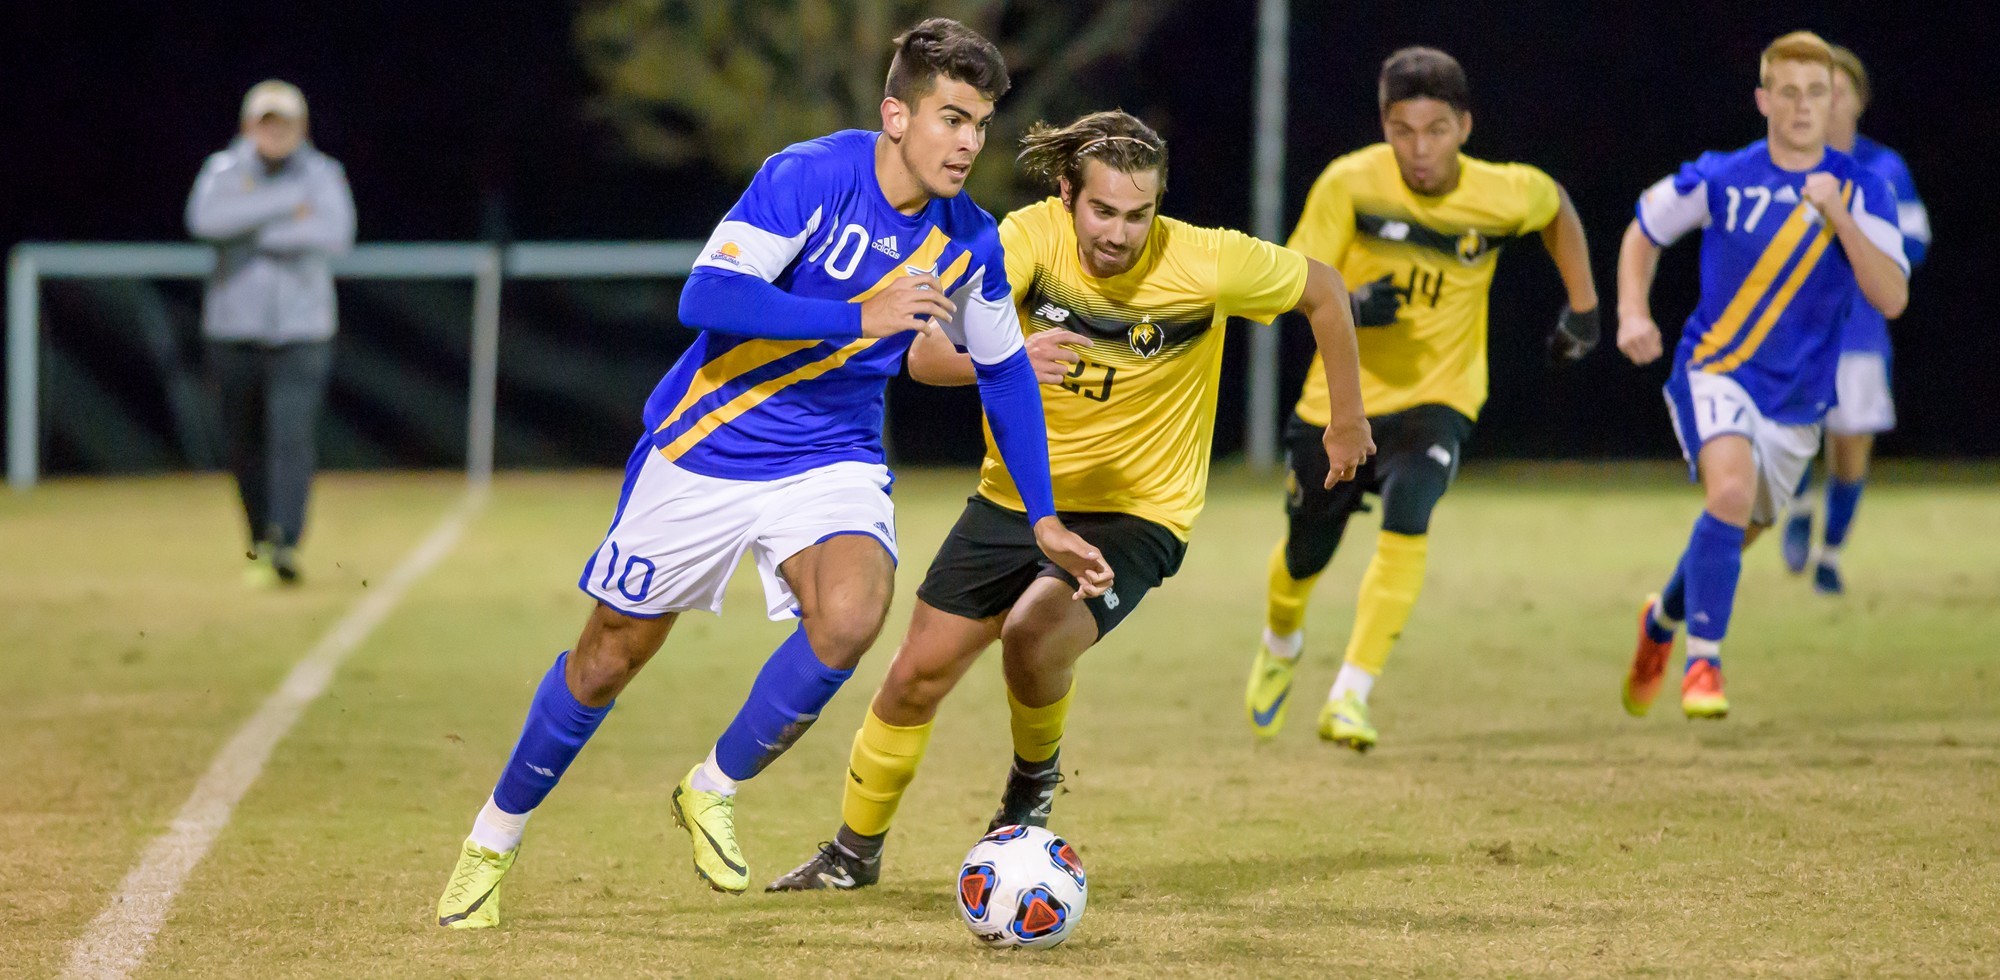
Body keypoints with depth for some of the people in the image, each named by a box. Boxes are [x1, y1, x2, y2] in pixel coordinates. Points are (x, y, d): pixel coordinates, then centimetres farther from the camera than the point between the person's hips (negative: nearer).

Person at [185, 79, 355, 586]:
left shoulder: (323, 174, 4)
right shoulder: (224, 170, 6)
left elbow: (337, 234, -15)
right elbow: (205, 219, -17)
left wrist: (257, 233, -14)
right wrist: (289, 202, -17)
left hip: (301, 334, -2)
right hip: (233, 330, 2)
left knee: (291, 435, -16)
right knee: (243, 443, 7)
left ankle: (285, 544, -23)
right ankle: (261, 543, 24)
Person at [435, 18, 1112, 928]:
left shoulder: (969, 244, -5)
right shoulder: (810, 178, -22)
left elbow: (1005, 373, 11)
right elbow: (707, 297, -31)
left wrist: (1044, 520, 10)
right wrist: (861, 318, -36)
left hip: (833, 461, 3)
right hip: (707, 446, -3)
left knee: (850, 617, -27)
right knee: (613, 653, 8)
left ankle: (713, 790, -3)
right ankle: (494, 837, 31)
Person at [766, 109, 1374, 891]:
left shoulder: (1204, 264, -21)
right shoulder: (1031, 238, -19)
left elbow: (1323, 289, -2)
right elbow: (926, 355, -27)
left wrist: (1346, 416, 6)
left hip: (1136, 510, -3)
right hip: (1017, 494, 3)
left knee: (1034, 636, -29)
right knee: (918, 674, 4)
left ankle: (1036, 773, 5)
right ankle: (854, 851, 29)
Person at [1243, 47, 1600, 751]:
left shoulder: (1506, 194, -15)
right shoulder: (1349, 184, -18)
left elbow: (1558, 208, 10)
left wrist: (1583, 308, 12)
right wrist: (1350, 306, -33)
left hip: (1438, 396, -1)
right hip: (1341, 397, 1)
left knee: (1406, 522, -28)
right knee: (1305, 553, 15)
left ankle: (1349, 697, -28)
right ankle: (1280, 647, 50)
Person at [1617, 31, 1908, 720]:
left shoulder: (1863, 192, -6)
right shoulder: (1721, 179, -7)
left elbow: (1892, 299, -16)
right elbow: (1643, 233, 10)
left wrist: (1838, 217, -26)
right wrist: (1632, 314, -5)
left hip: (1797, 400, 3)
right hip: (1714, 372, -3)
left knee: (1737, 532, 18)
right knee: (1732, 489, -31)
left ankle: (1662, 621, 51)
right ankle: (1703, 663, -23)